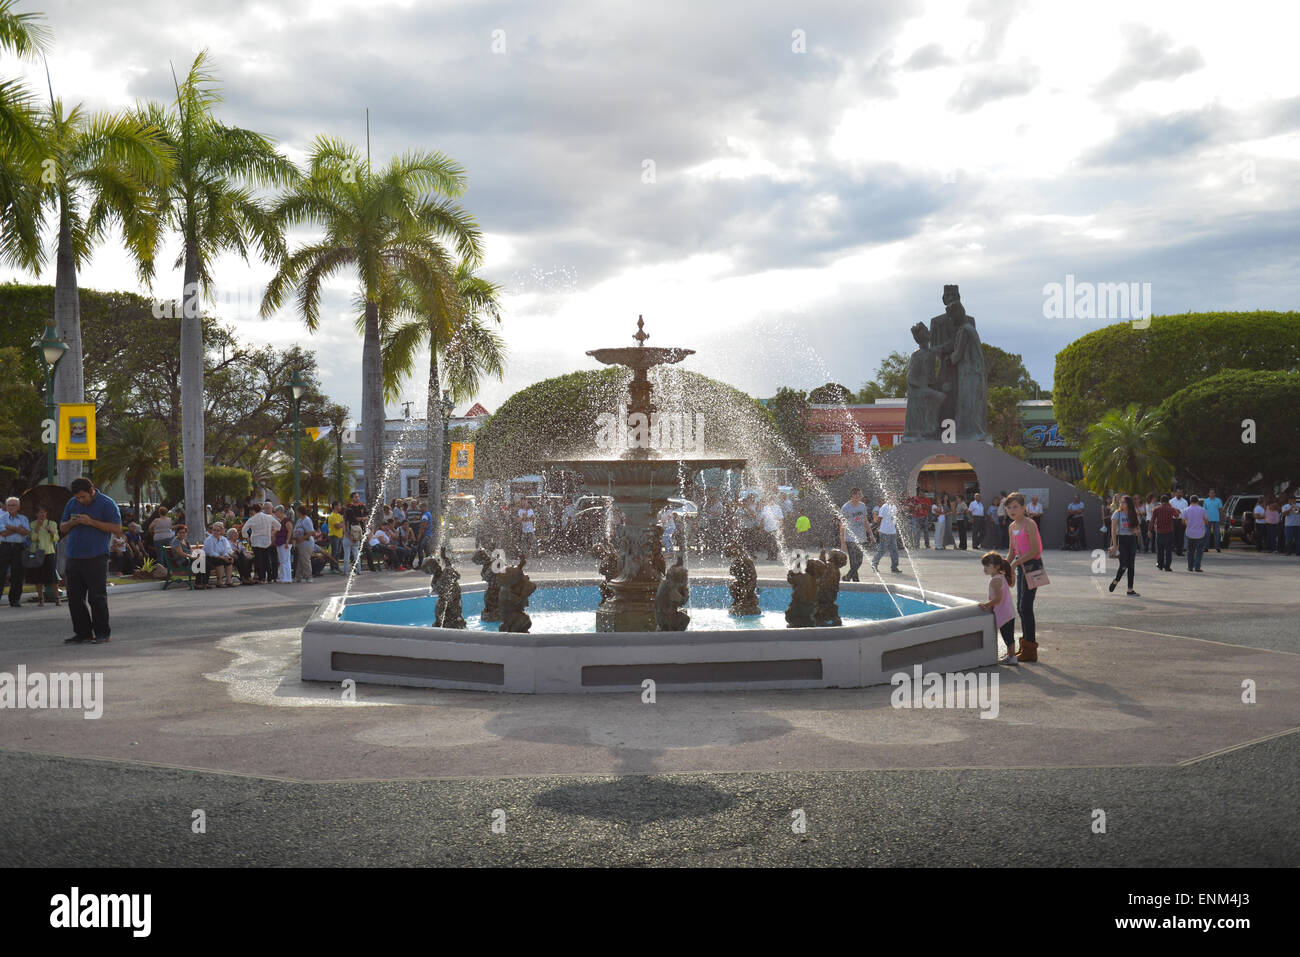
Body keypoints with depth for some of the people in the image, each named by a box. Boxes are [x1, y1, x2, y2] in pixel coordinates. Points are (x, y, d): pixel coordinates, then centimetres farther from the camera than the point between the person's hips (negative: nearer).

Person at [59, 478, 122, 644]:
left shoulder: (106, 504, -2)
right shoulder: (71, 504, 15)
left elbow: (116, 528, -10)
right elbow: (62, 529, 20)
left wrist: (91, 522, -16)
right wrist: (71, 523, -3)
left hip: (96, 559, -6)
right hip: (73, 558, 6)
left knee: (97, 596, -5)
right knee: (74, 597, 6)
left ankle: (102, 632, 3)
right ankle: (82, 632, 14)